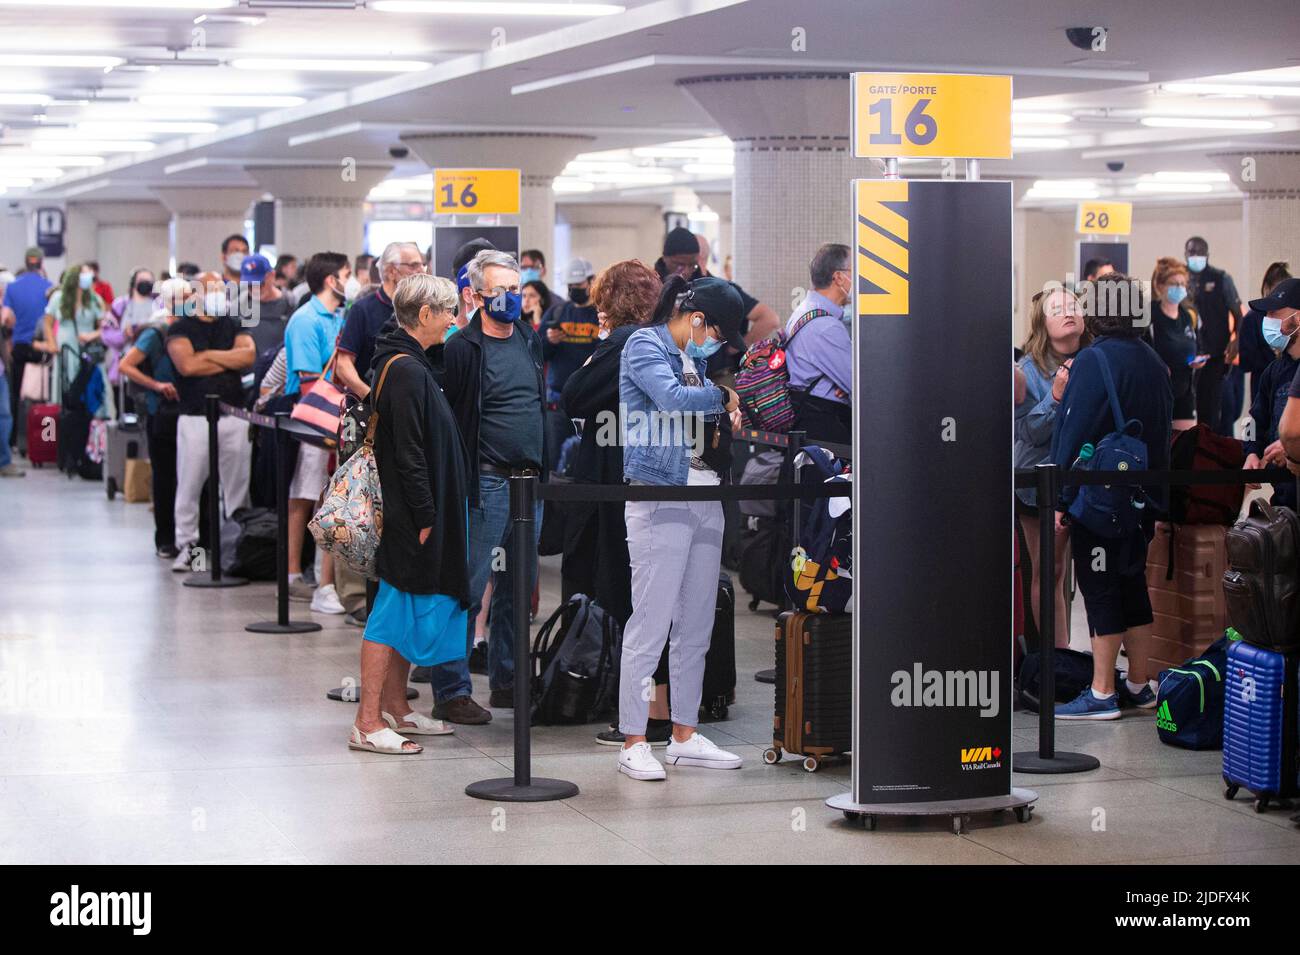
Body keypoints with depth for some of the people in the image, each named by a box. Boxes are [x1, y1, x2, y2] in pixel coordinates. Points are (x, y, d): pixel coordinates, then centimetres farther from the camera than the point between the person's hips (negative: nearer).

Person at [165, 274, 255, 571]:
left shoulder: (234, 326, 14)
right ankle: (186, 545, 8)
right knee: (189, 485, 0)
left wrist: (208, 355, -7)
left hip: (233, 415, 2)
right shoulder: (180, 328, 5)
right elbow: (187, 365, -12)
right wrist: (230, 362, -3)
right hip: (195, 417, -2)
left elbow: (249, 355, -5)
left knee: (238, 485, 2)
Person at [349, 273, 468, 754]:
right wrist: (425, 516, -20)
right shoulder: (406, 371, -17)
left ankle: (397, 709, 25)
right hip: (412, 515, -10)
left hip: (419, 515, 10)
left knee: (406, 611, 16)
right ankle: (368, 722, -4)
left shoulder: (409, 364, 14)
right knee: (397, 611, -7)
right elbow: (409, 453, -21)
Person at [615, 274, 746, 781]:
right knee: (650, 624, -7)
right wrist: (723, 396, -7)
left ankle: (684, 735, 18)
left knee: (697, 626, 10)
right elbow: (673, 397, -21)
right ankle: (633, 743, -3)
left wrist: (733, 415, 2)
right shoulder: (644, 345, -5)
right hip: (660, 501, -8)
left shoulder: (697, 356, 19)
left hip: (705, 499, 8)